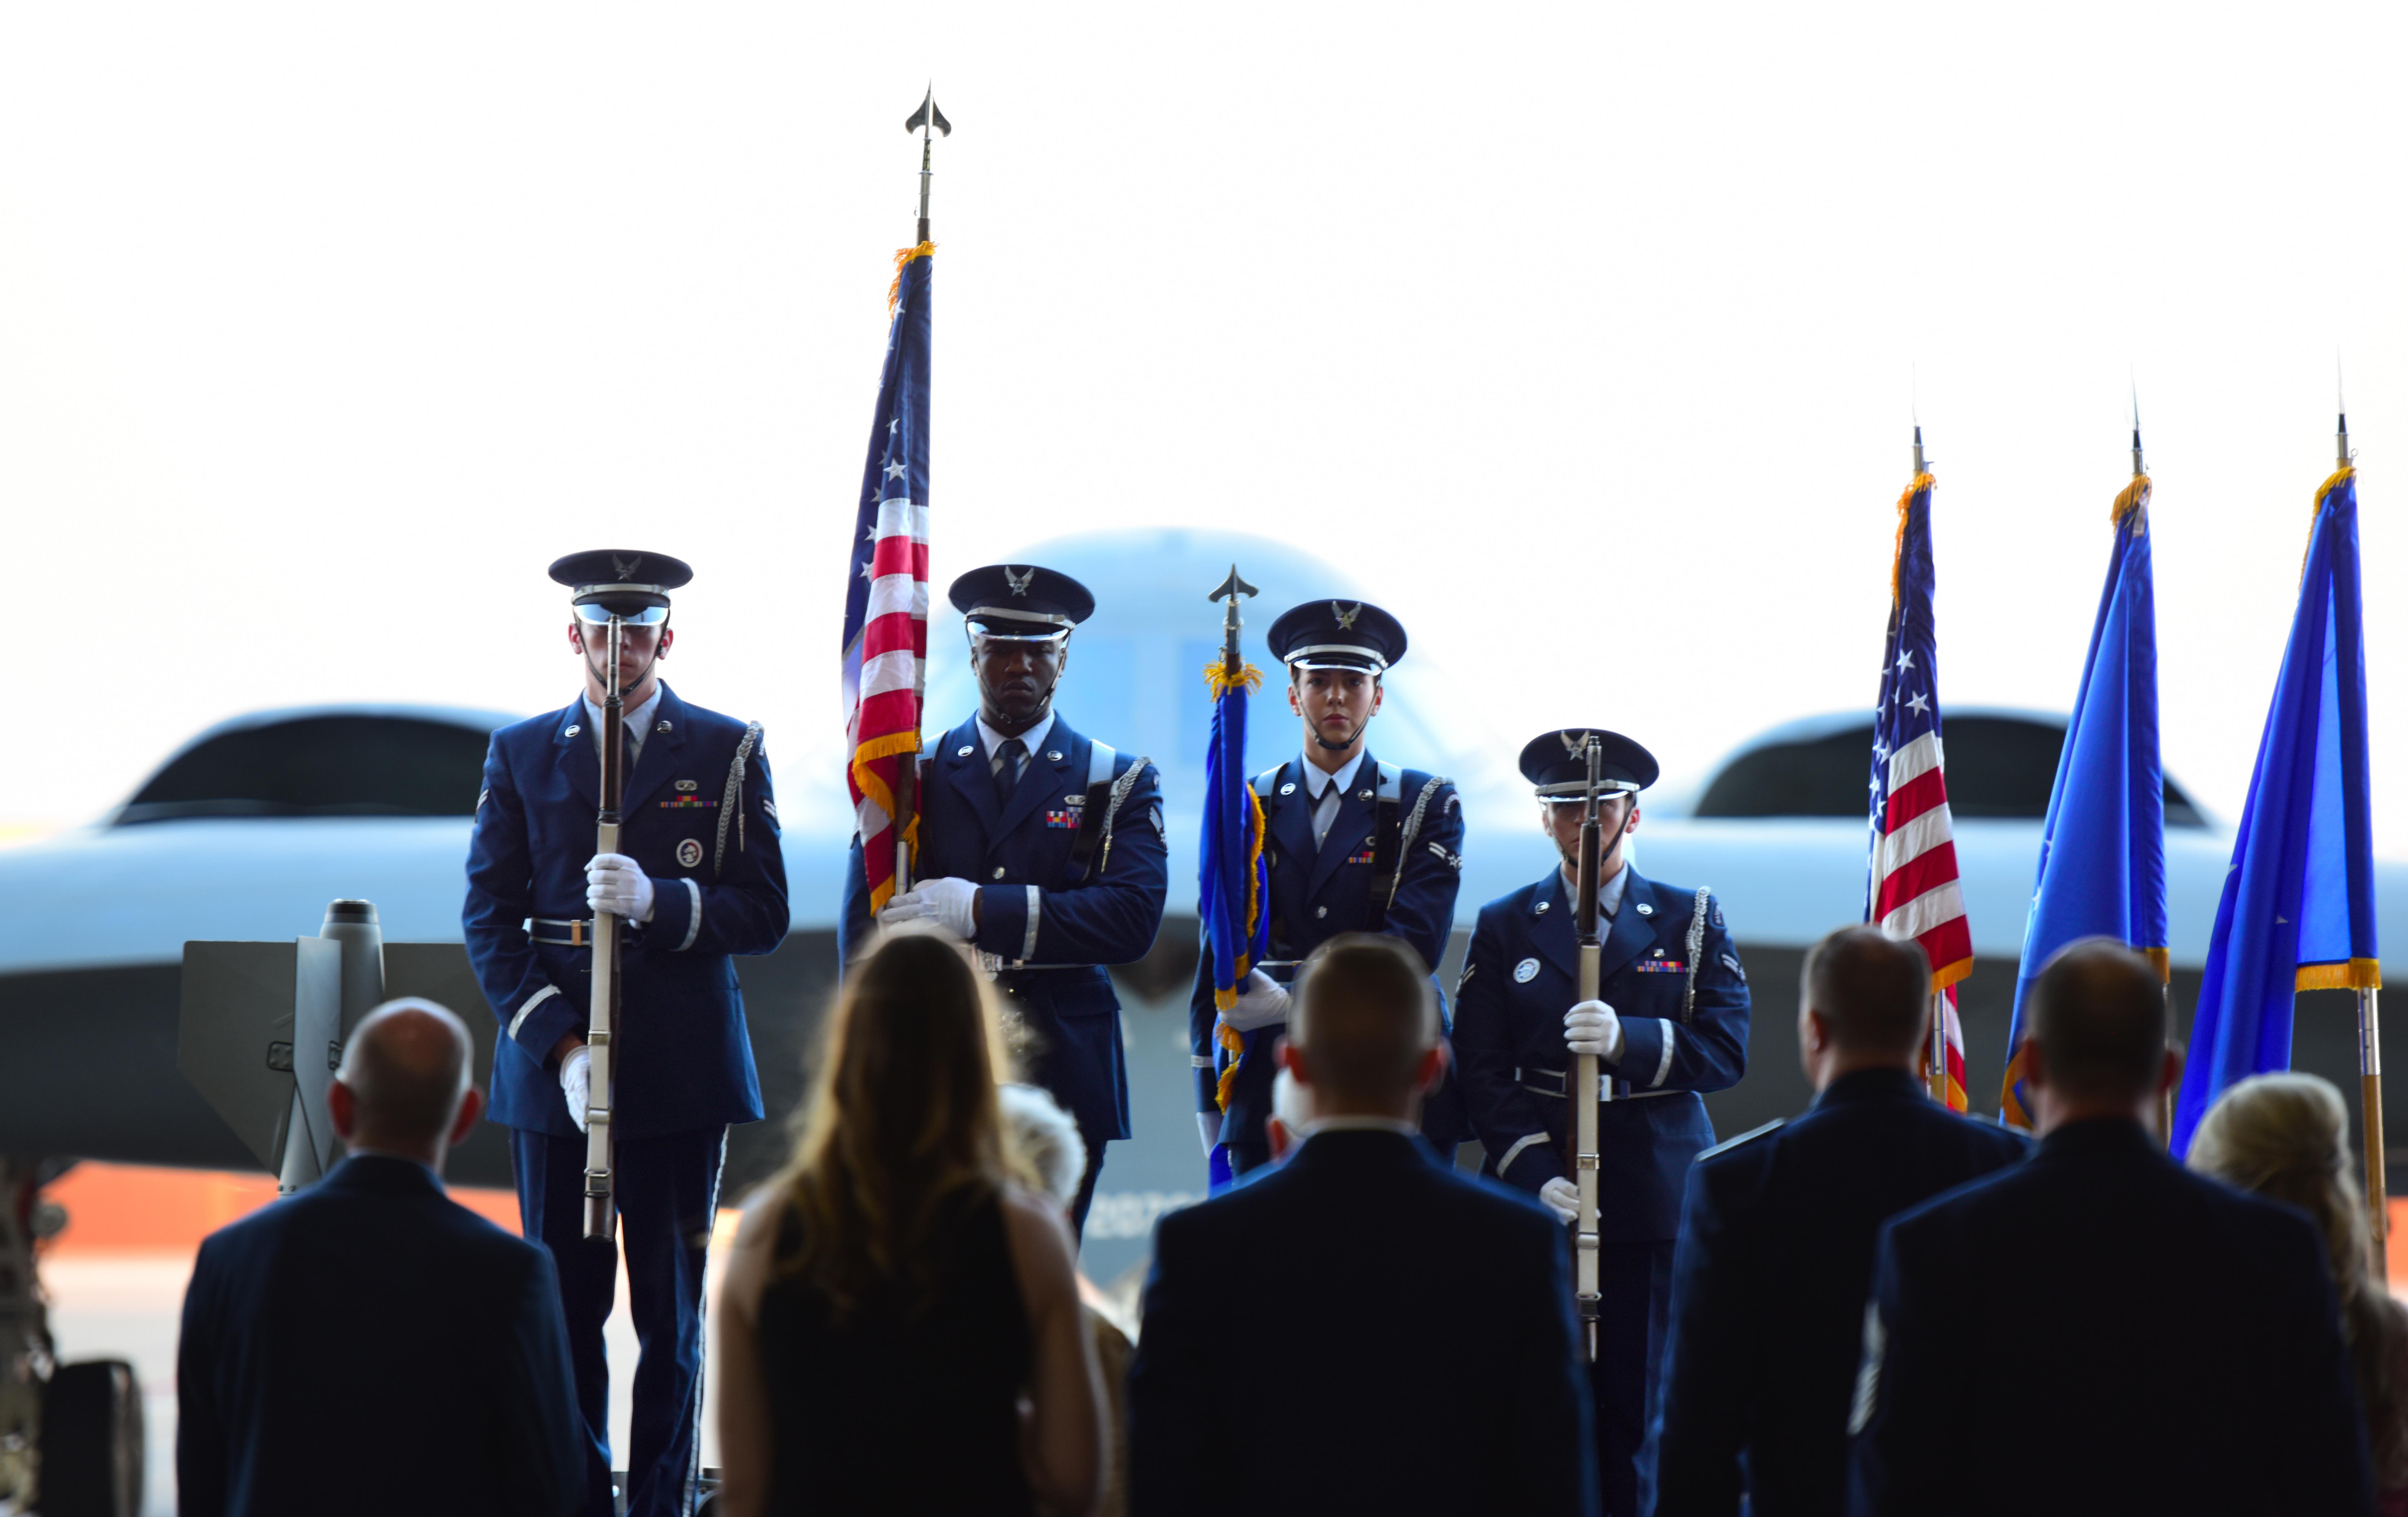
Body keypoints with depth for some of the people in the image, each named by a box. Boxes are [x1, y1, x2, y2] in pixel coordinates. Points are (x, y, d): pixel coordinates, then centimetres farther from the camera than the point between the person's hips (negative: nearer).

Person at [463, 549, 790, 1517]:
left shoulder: (728, 752, 5)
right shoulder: (521, 755, 9)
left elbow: (764, 916, 1)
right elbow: (489, 922, 4)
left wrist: (658, 902, -18)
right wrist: (558, 1048, -8)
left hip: (680, 1073, -1)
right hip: (551, 1073, 1)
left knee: (672, 1316, 1)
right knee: (565, 1310, 2)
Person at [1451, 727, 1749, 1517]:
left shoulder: (1692, 921, 10)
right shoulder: (1504, 929, 11)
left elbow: (1727, 1050, -2)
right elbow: (1482, 1072, 2)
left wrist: (1630, 1040, -19)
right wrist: (1535, 1174, -12)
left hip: (1658, 1200, 0)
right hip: (1537, 1198, 0)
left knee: (1644, 1404, -1)